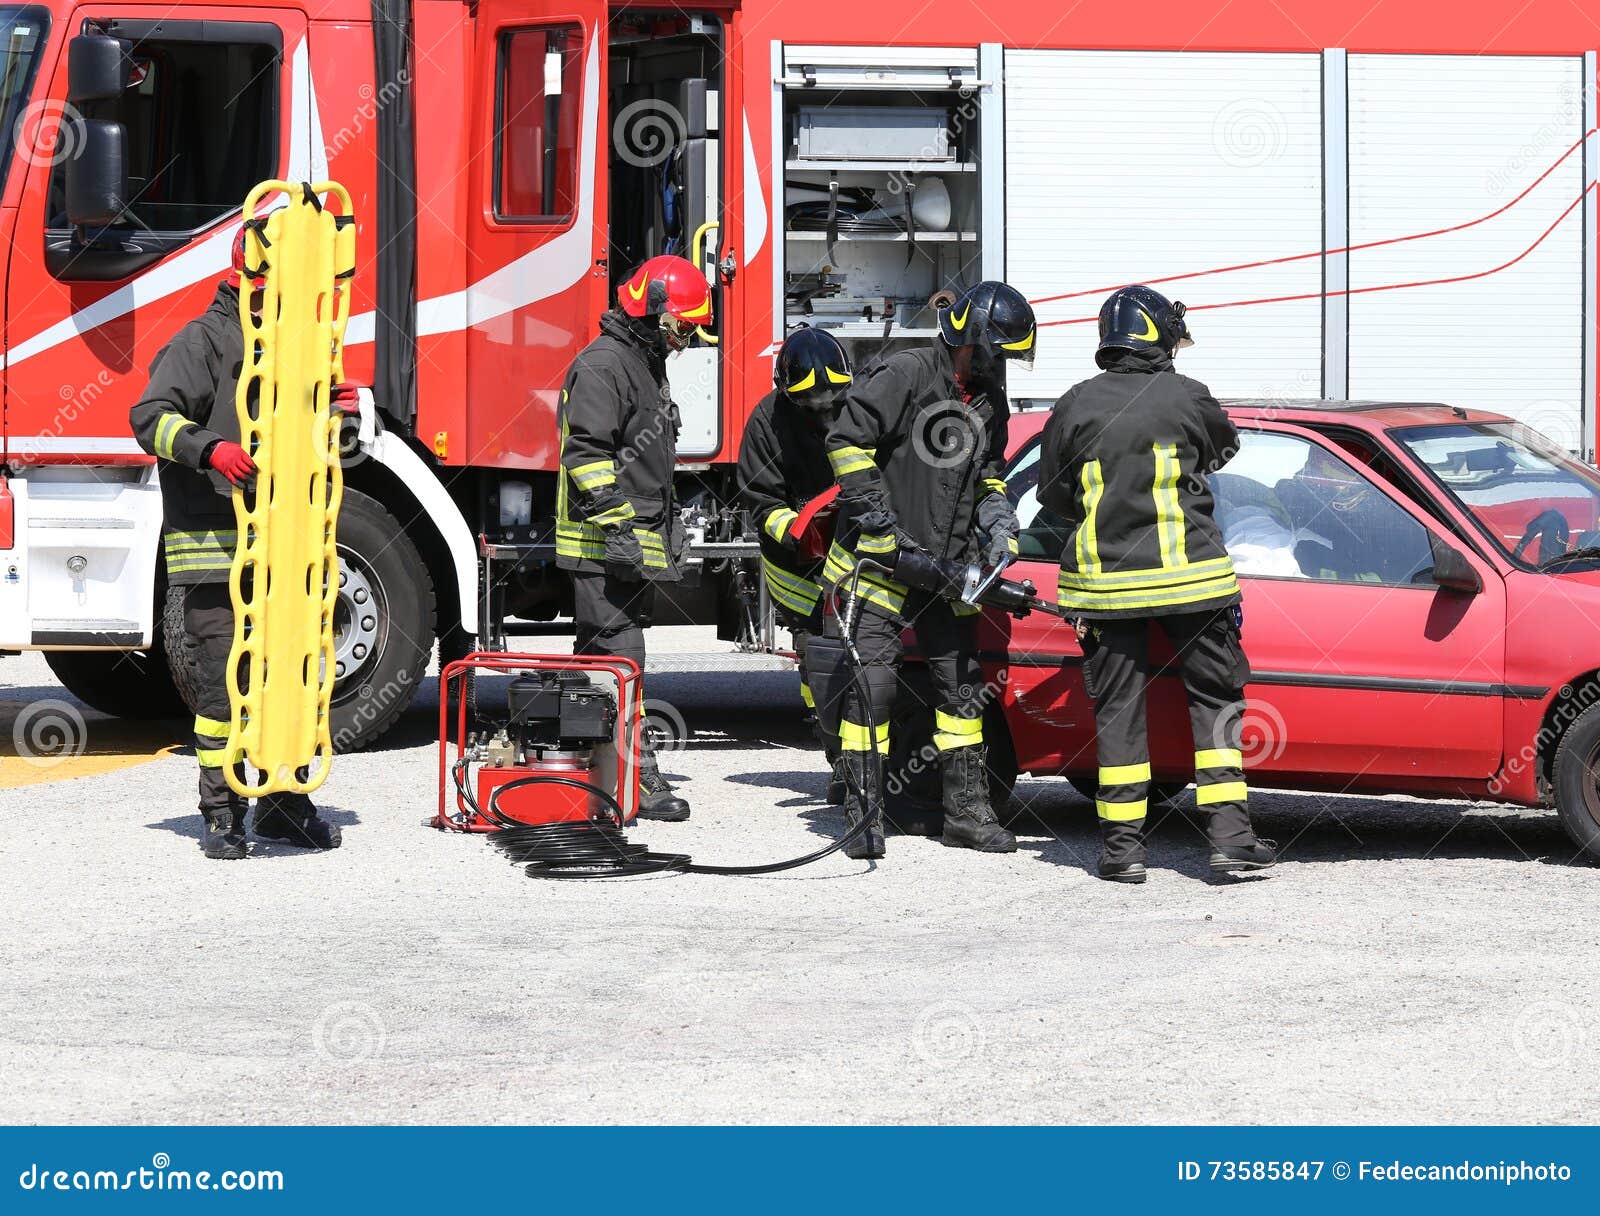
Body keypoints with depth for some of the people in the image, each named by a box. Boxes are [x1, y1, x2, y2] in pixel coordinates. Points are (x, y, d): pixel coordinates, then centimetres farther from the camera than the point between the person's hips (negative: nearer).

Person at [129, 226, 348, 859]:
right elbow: (151, 415, -14)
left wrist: (332, 413, 5)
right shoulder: (204, 341, -5)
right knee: (223, 681, -5)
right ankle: (222, 813, 1)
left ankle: (283, 803, 19)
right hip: (215, 549, -7)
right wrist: (209, 448, -31)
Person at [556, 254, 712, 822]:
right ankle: (637, 780, -14)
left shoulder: (647, 365, 20)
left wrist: (662, 535, 27)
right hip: (604, 546, -11)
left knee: (599, 659, 12)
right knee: (618, 657, -11)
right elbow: (587, 452, -21)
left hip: (635, 545, 11)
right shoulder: (603, 365, -13)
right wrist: (616, 526, -25)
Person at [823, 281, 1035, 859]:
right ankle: (863, 814, -5)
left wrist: (999, 529, 6)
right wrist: (879, 522, -19)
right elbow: (846, 441, -17)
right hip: (880, 564, -7)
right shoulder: (904, 376, -12)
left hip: (945, 570, 7)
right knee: (872, 682, -10)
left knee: (962, 683, 8)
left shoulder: (989, 402, 12)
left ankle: (966, 811, 16)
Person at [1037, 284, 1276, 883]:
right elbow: (1224, 446, 18)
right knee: (1216, 699, 8)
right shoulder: (1186, 397, -2)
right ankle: (1230, 834, 3)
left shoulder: (1076, 406, 1)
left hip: (1104, 580, 1)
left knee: (1118, 710, 7)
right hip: (1188, 574, -1)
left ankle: (1122, 845, 6)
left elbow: (1053, 493, 9)